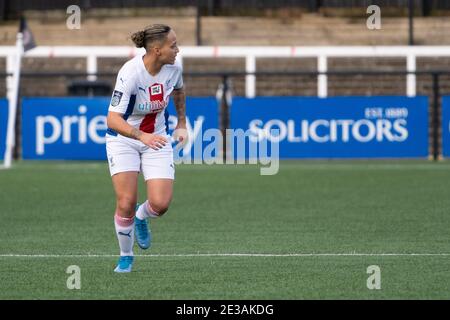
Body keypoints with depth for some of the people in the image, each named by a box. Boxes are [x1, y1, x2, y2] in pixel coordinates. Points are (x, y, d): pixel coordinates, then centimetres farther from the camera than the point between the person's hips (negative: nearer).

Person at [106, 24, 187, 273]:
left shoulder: (174, 67, -11)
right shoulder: (130, 73, -29)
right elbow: (112, 119, -34)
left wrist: (182, 124, 17)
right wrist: (142, 136, -47)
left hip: (157, 139, 4)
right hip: (123, 139, -4)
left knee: (160, 204, -12)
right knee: (126, 203, -14)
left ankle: (141, 218, 25)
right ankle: (126, 257, 12)